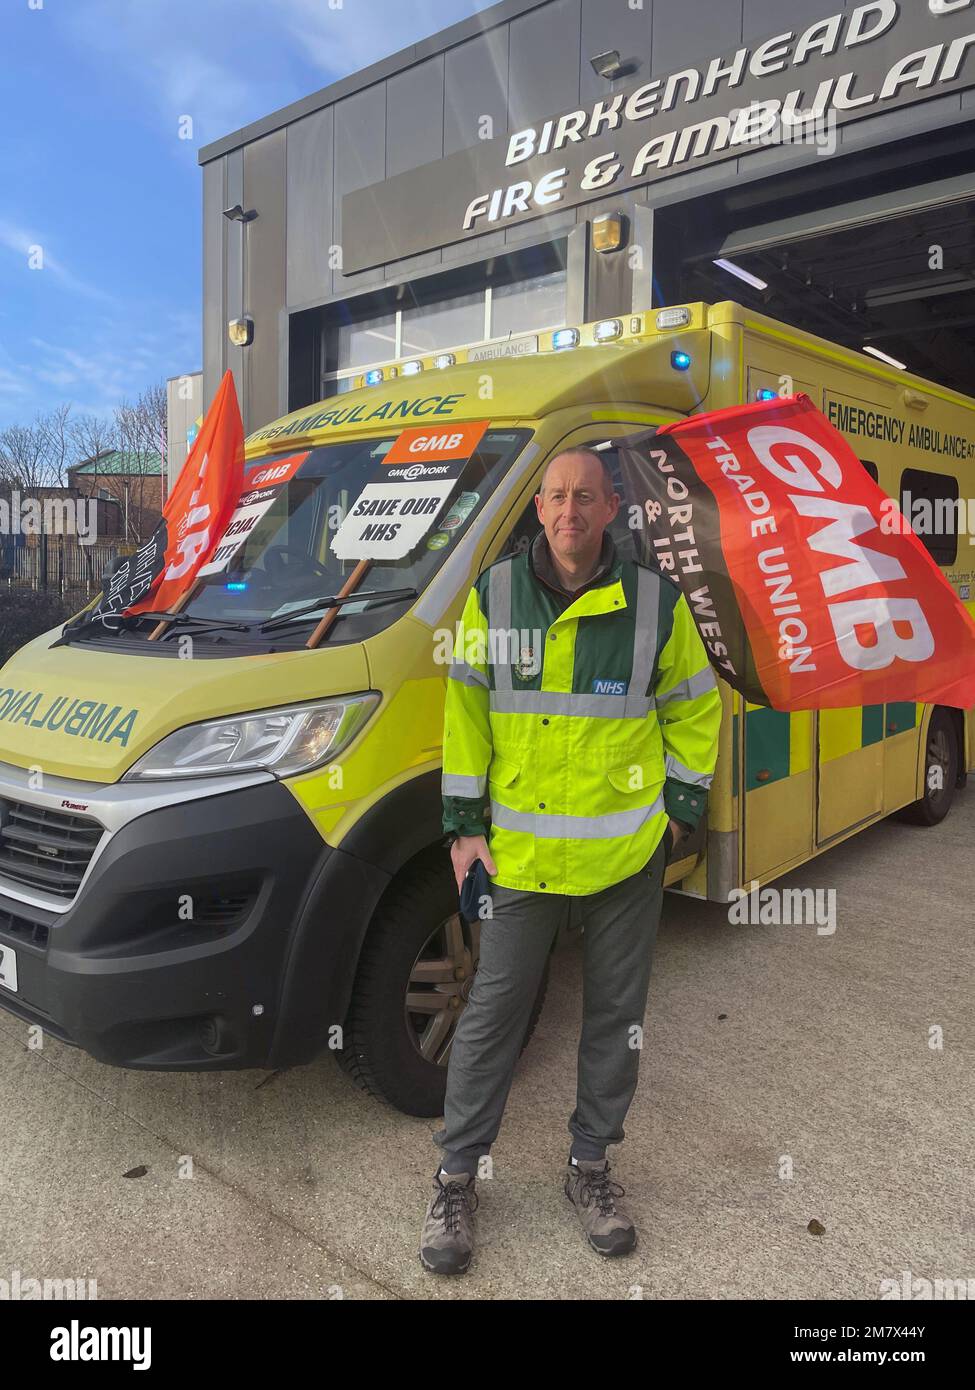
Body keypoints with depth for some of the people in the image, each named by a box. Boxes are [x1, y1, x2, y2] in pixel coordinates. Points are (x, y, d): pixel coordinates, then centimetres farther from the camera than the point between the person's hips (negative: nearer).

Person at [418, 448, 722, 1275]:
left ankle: (590, 1166, 35)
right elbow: (465, 713, 0)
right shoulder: (493, 595, -2)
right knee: (493, 1013, 7)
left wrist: (682, 804, 4)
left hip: (629, 856, 1)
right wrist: (464, 824, -2)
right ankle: (456, 1177, 26)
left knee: (617, 1016, 14)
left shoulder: (657, 601, -2)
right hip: (520, 852, -1)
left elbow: (695, 707, 9)